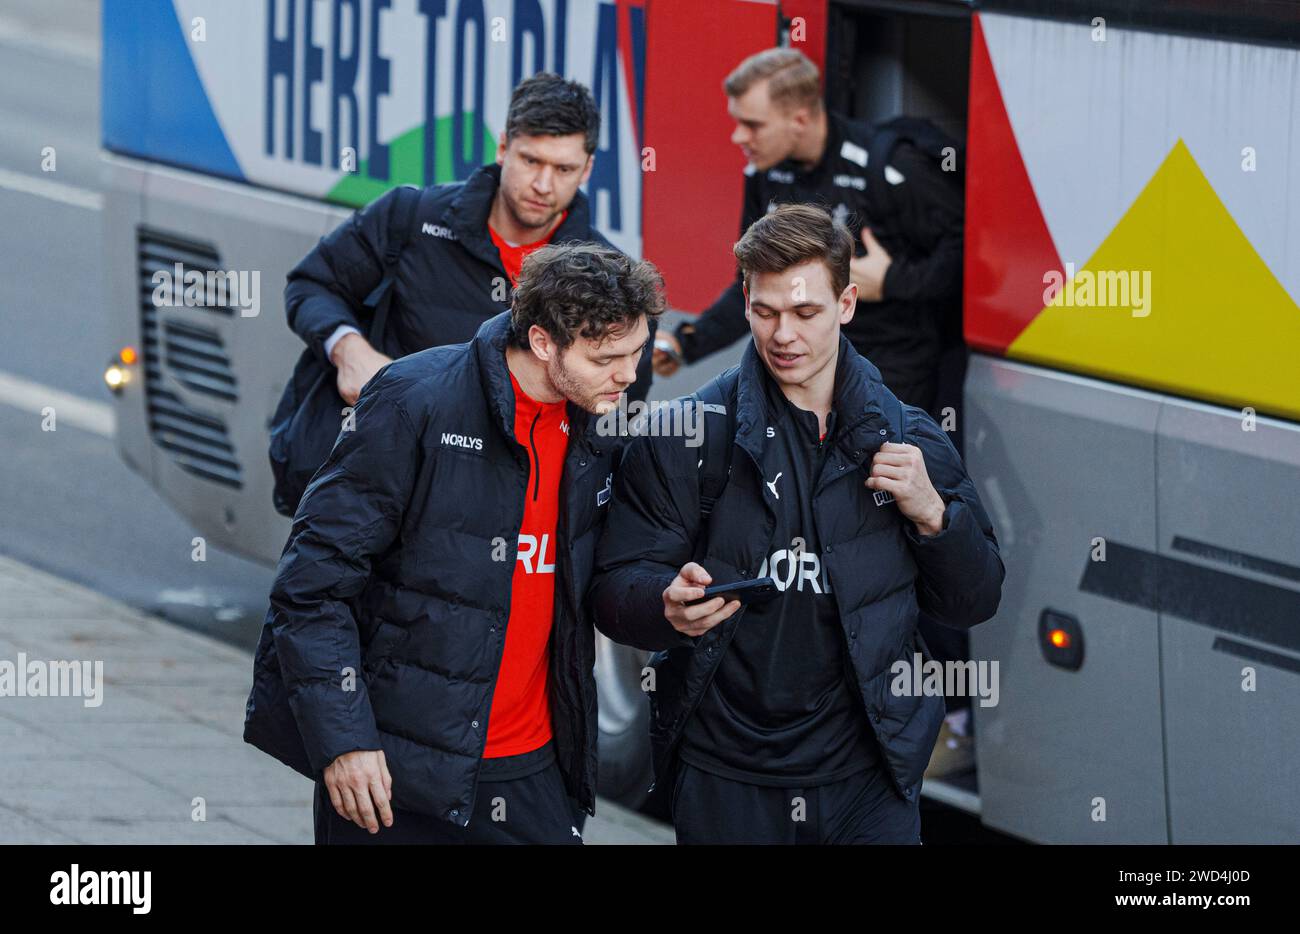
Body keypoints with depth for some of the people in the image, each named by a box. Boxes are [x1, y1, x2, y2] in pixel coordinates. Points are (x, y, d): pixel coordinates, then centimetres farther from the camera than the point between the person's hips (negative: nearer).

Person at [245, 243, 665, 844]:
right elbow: (313, 579, -13)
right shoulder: (417, 404, -12)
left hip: (529, 772, 5)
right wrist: (342, 739, -18)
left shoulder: (593, 438, 7)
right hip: (395, 771, -5)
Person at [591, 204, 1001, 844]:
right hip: (725, 784, -1)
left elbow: (973, 604, 9)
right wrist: (669, 605, -28)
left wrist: (932, 514, -10)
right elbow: (616, 589, -5)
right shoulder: (681, 437, -2)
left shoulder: (908, 439, 4)